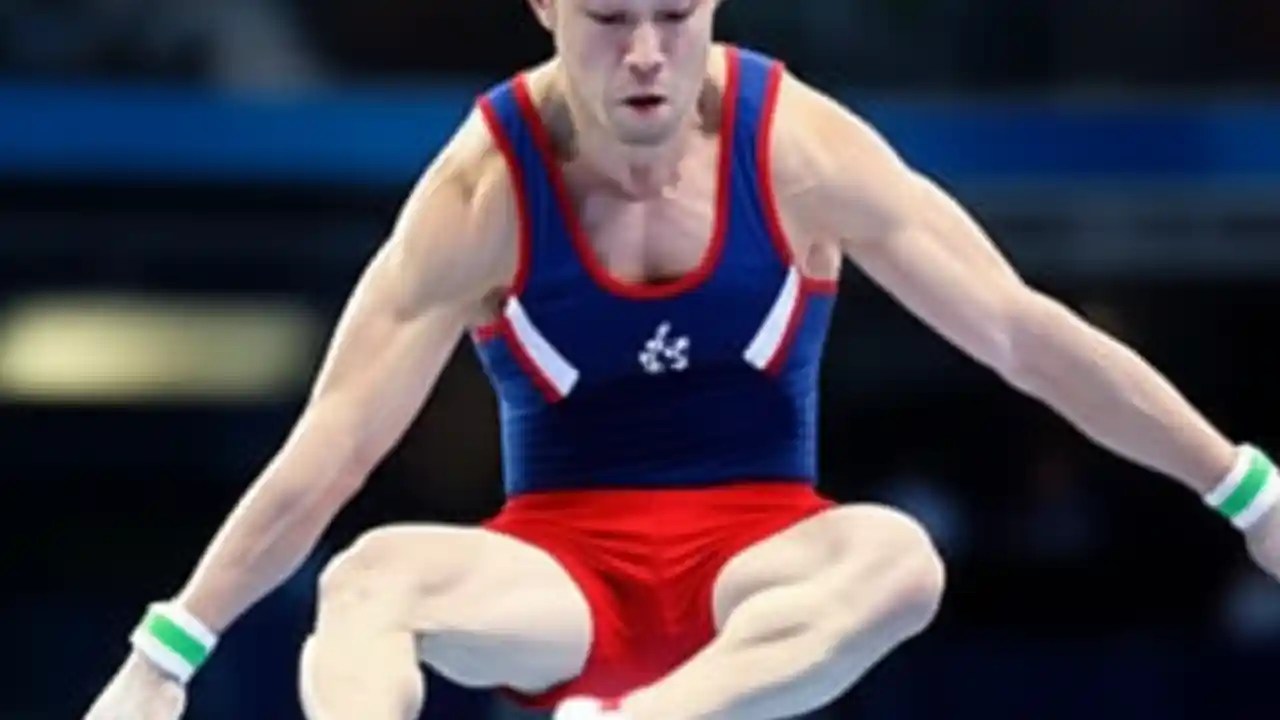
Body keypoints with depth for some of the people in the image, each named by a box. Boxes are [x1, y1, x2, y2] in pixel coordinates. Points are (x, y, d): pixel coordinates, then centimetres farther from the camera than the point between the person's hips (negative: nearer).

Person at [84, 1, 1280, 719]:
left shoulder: (798, 147, -10)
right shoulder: (483, 189, -13)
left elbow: (1026, 332, -6)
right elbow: (327, 452, -14)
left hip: (756, 560, 1)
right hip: (564, 570, -1)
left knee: (897, 562, -35)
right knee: (370, 578, -33)